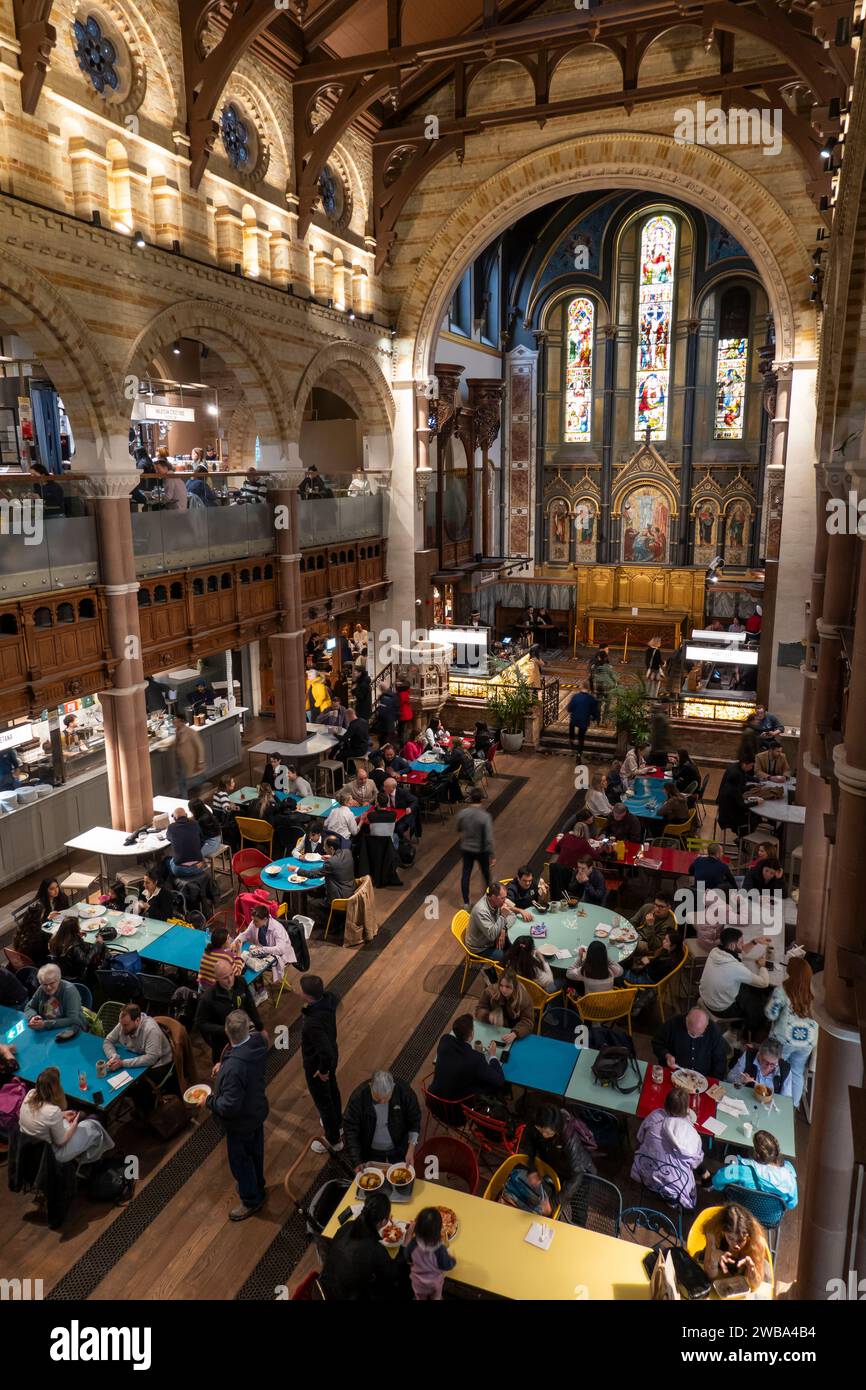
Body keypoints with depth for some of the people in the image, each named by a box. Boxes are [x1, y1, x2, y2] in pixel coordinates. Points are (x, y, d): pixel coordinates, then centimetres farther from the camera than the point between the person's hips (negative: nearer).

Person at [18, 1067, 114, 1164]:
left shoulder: (30, 1094, -17)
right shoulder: (53, 1111, -36)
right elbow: (60, 1142, -20)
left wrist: (61, 1115, 5)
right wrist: (74, 1125, -6)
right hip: (50, 1153, -7)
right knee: (93, 1127, 11)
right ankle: (92, 1159, 39)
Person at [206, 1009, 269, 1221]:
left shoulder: (233, 1068, -42)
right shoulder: (259, 1041, -20)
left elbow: (229, 1106, -34)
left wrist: (209, 1102, -17)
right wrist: (224, 1064, -6)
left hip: (240, 1121, -7)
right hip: (257, 1109, 7)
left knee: (240, 1160, 19)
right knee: (255, 1151, 30)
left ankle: (250, 1200, 41)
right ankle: (257, 1186, 54)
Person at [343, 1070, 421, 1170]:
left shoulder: (404, 1092, -27)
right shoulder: (358, 1096, -29)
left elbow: (414, 1121, -11)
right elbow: (350, 1129, -20)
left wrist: (411, 1149, -18)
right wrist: (356, 1162, -24)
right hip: (371, 1151, 0)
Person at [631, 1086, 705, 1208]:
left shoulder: (654, 1115, -16)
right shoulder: (689, 1132, -24)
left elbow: (640, 1140, 2)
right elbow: (696, 1161, -8)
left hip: (645, 1173, 3)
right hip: (672, 1183, -3)